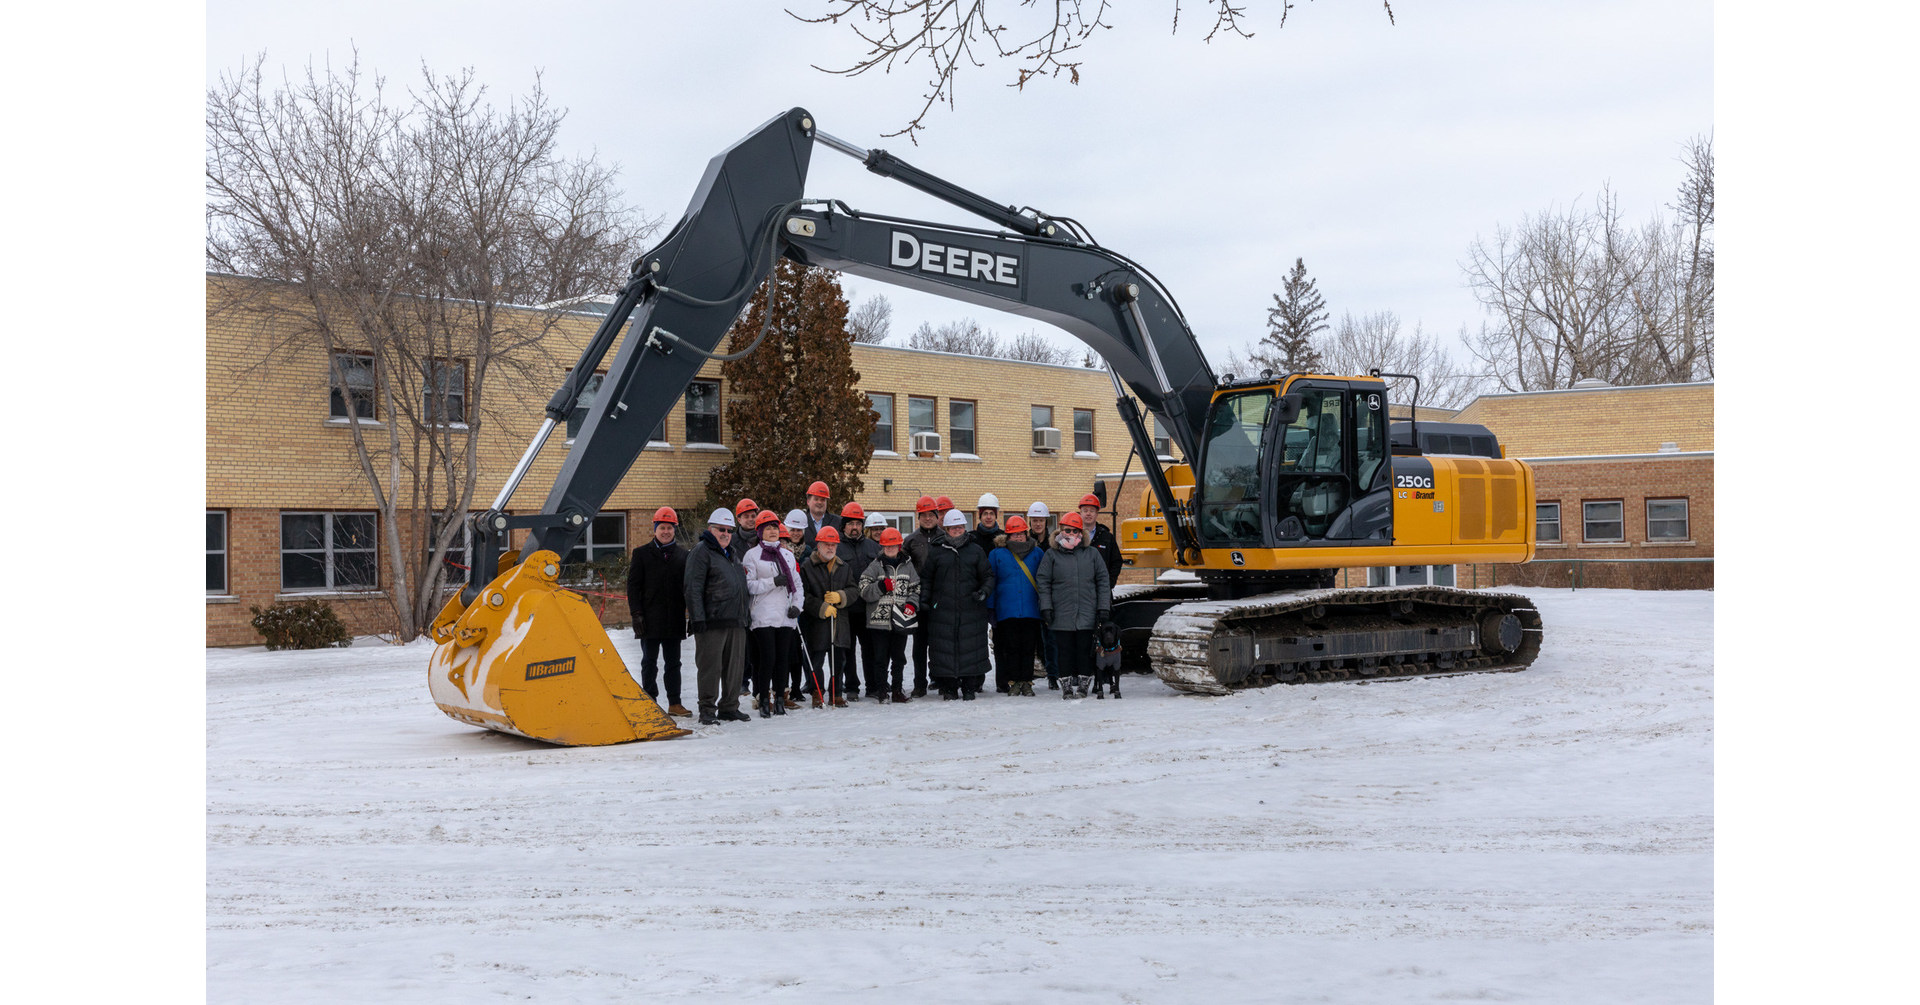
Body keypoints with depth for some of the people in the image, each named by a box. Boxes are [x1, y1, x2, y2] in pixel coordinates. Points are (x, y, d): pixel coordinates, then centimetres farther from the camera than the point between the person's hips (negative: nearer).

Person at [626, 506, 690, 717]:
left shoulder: (683, 555, 9)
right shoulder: (642, 553, 2)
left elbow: (688, 586, 13)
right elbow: (633, 586, 1)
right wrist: (636, 613, -7)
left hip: (674, 619, 2)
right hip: (650, 619, -2)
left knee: (673, 662, 7)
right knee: (649, 662, 3)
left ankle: (674, 703, 13)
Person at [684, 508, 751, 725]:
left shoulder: (730, 554, 22)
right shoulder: (701, 552, -3)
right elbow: (693, 589, -11)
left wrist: (744, 618, 26)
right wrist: (697, 617, -18)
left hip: (735, 623, 8)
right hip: (712, 622, -8)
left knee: (734, 666, 9)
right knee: (710, 667, -6)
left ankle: (729, 707, 17)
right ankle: (707, 710, -1)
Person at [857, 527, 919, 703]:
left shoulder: (907, 565, 10)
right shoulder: (875, 566, 3)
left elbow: (916, 588, 15)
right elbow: (864, 590, -3)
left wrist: (912, 603, -3)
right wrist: (882, 586, -18)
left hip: (901, 620, 2)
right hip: (879, 620, -2)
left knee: (899, 657, 8)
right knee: (881, 657, -1)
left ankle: (898, 691, 16)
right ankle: (882, 692, 7)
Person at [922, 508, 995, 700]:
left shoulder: (976, 551, 11)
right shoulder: (935, 551, 9)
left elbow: (988, 576, 13)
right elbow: (926, 578, 12)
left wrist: (984, 591, -5)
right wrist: (924, 598, 0)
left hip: (971, 610, 0)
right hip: (942, 611, 0)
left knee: (971, 648, -2)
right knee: (944, 648, -2)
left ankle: (970, 687, 7)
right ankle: (948, 688, 7)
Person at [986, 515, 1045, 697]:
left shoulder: (1037, 554, 9)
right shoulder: (997, 555, 6)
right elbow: (989, 583, 8)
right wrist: (990, 609, 2)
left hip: (1031, 611, 1)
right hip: (1007, 612, -1)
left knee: (1028, 648, 2)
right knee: (1011, 647, 0)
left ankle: (1026, 682, 10)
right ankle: (1013, 682, 9)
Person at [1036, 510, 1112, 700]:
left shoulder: (1092, 554, 9)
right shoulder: (1052, 554, 5)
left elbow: (1103, 581, 9)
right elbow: (1042, 582, 4)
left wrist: (1103, 608, 3)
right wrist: (1046, 607, -4)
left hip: (1087, 614, 1)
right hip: (1062, 615, -1)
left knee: (1085, 650, 2)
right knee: (1065, 651, 2)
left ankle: (1084, 685, 12)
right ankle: (1066, 686, 10)